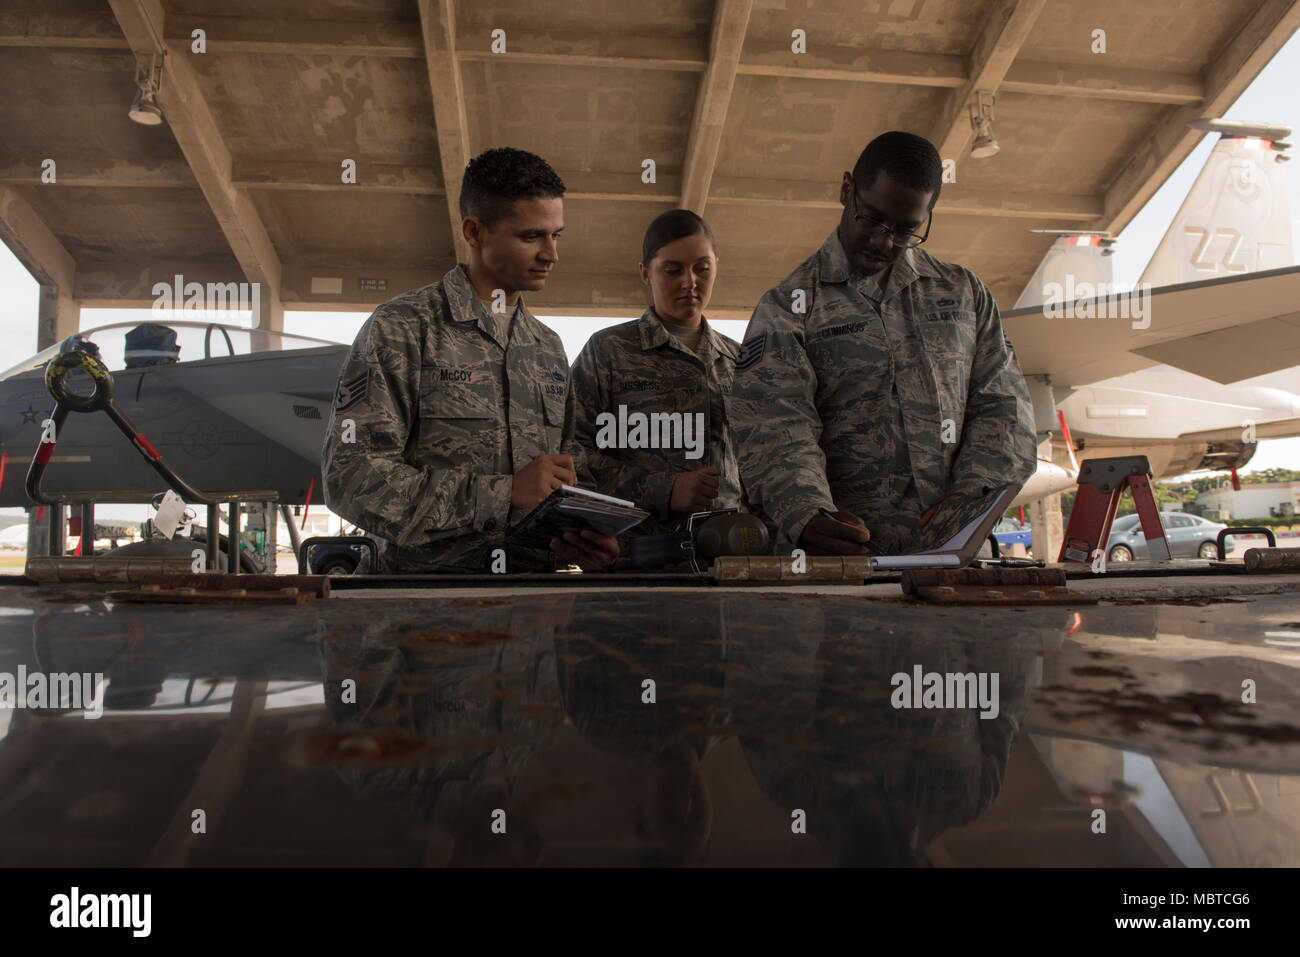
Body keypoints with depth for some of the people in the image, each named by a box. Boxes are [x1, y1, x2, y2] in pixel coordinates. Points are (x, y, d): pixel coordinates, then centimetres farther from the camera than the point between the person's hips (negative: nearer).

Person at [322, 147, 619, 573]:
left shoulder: (550, 349, 17)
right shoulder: (401, 329, -1)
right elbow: (351, 476, -11)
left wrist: (587, 541, 0)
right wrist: (503, 493, -16)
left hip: (535, 595, 5)